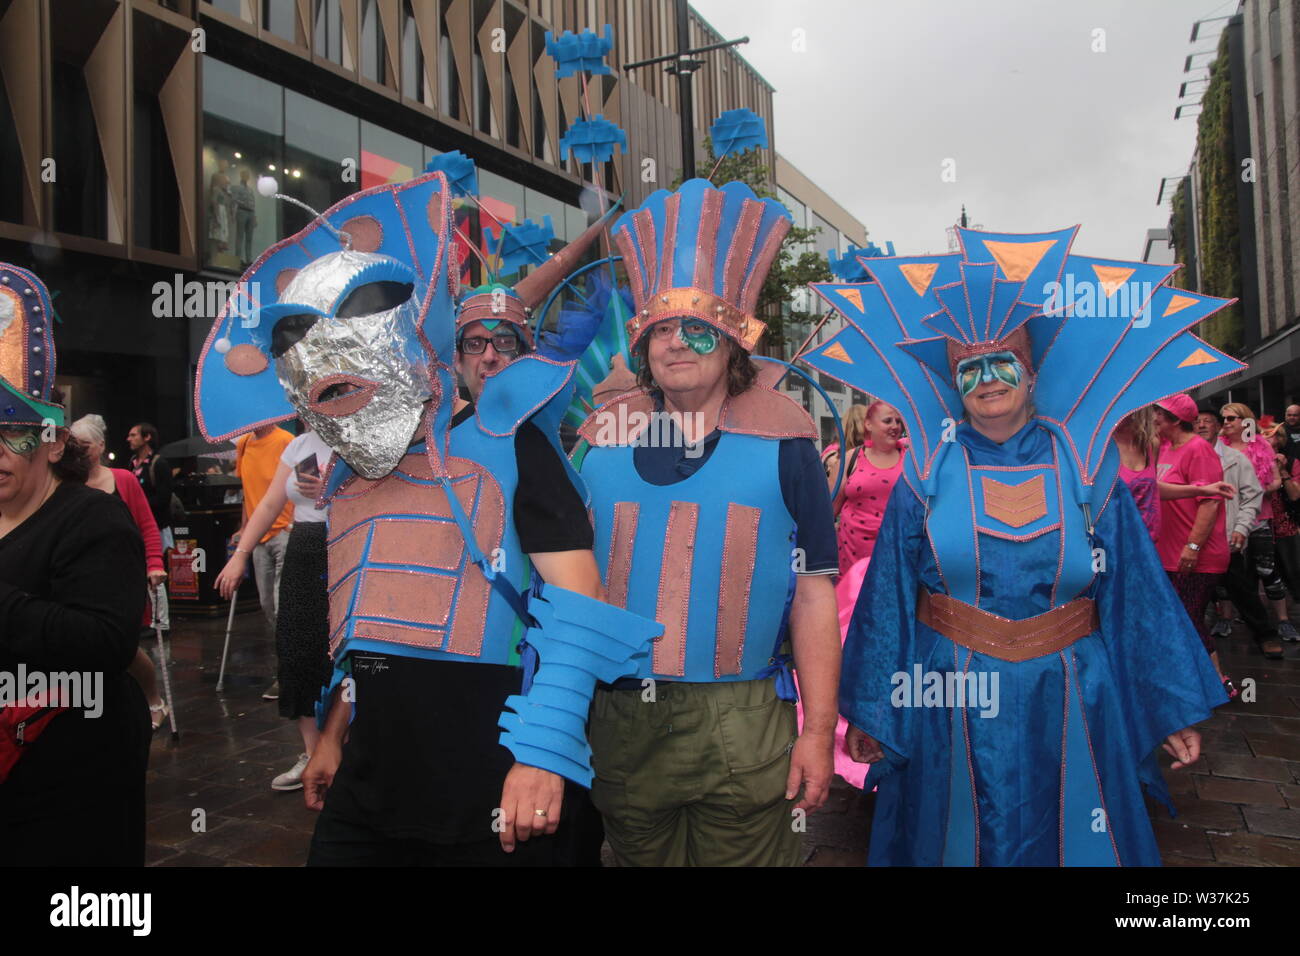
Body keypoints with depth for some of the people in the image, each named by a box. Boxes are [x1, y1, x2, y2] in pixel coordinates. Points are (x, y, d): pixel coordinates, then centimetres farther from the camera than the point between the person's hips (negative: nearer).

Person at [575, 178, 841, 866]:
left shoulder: (782, 440, -2)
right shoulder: (602, 436, 5)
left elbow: (813, 594, -3)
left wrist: (818, 730, -6)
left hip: (744, 727, -2)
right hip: (621, 720, 3)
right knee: (639, 856, 19)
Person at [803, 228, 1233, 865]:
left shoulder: (1083, 468, 1)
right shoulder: (927, 473, -2)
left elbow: (1140, 593, 4)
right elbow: (887, 597, -2)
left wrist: (1174, 708, 4)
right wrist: (868, 712, -1)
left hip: (1067, 707, 1)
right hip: (949, 703, -1)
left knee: (1066, 839, 14)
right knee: (955, 839, 13)